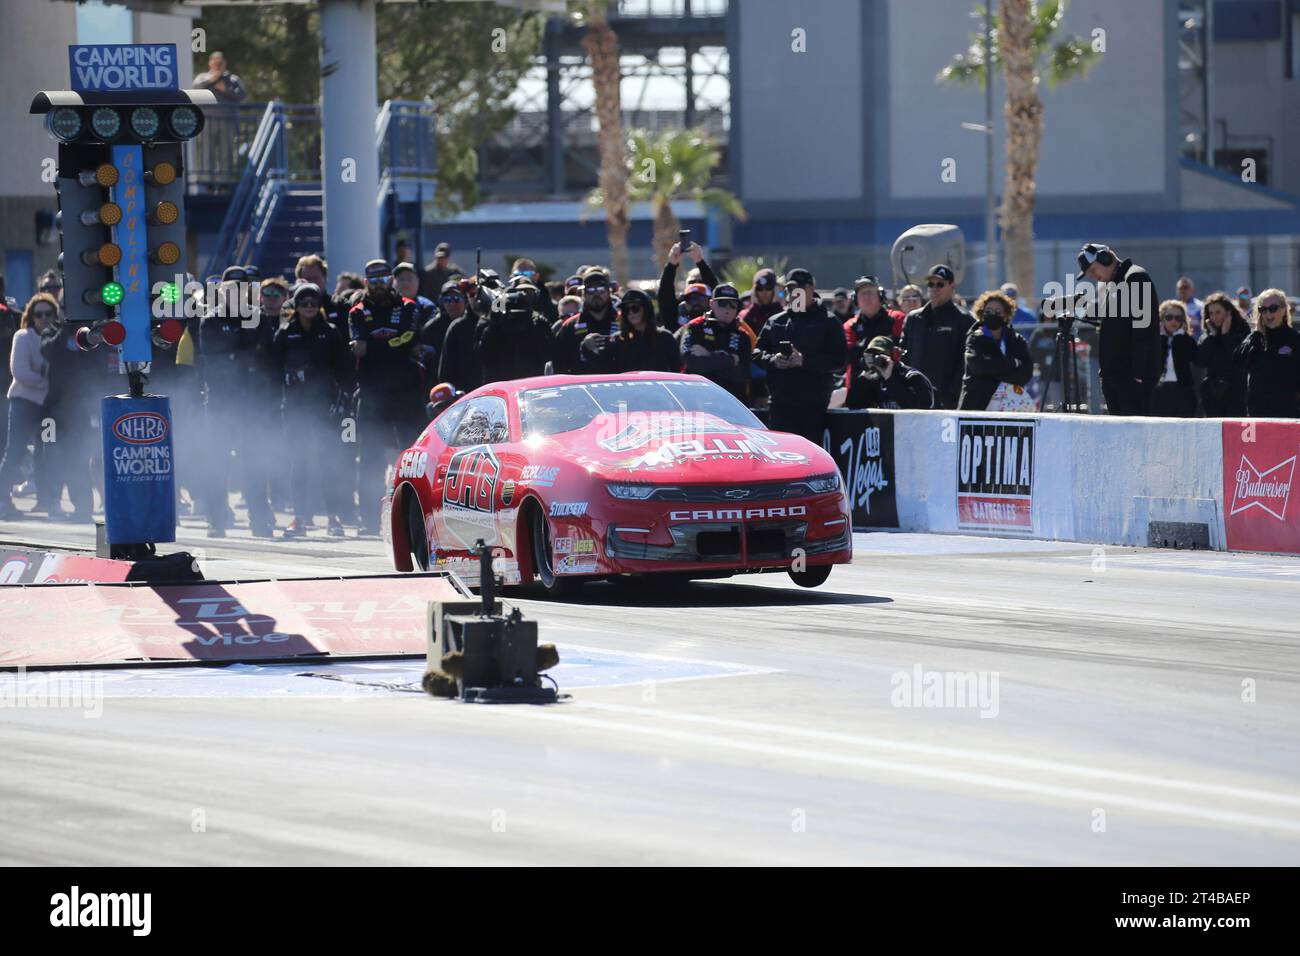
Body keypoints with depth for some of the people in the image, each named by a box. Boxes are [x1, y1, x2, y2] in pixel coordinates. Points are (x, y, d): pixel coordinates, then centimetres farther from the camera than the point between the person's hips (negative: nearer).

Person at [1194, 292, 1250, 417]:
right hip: (1213, 394, 4)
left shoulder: (1241, 330, -2)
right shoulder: (1208, 335, 12)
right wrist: (1212, 335, -3)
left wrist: (1226, 335, -8)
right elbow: (1200, 360, -1)